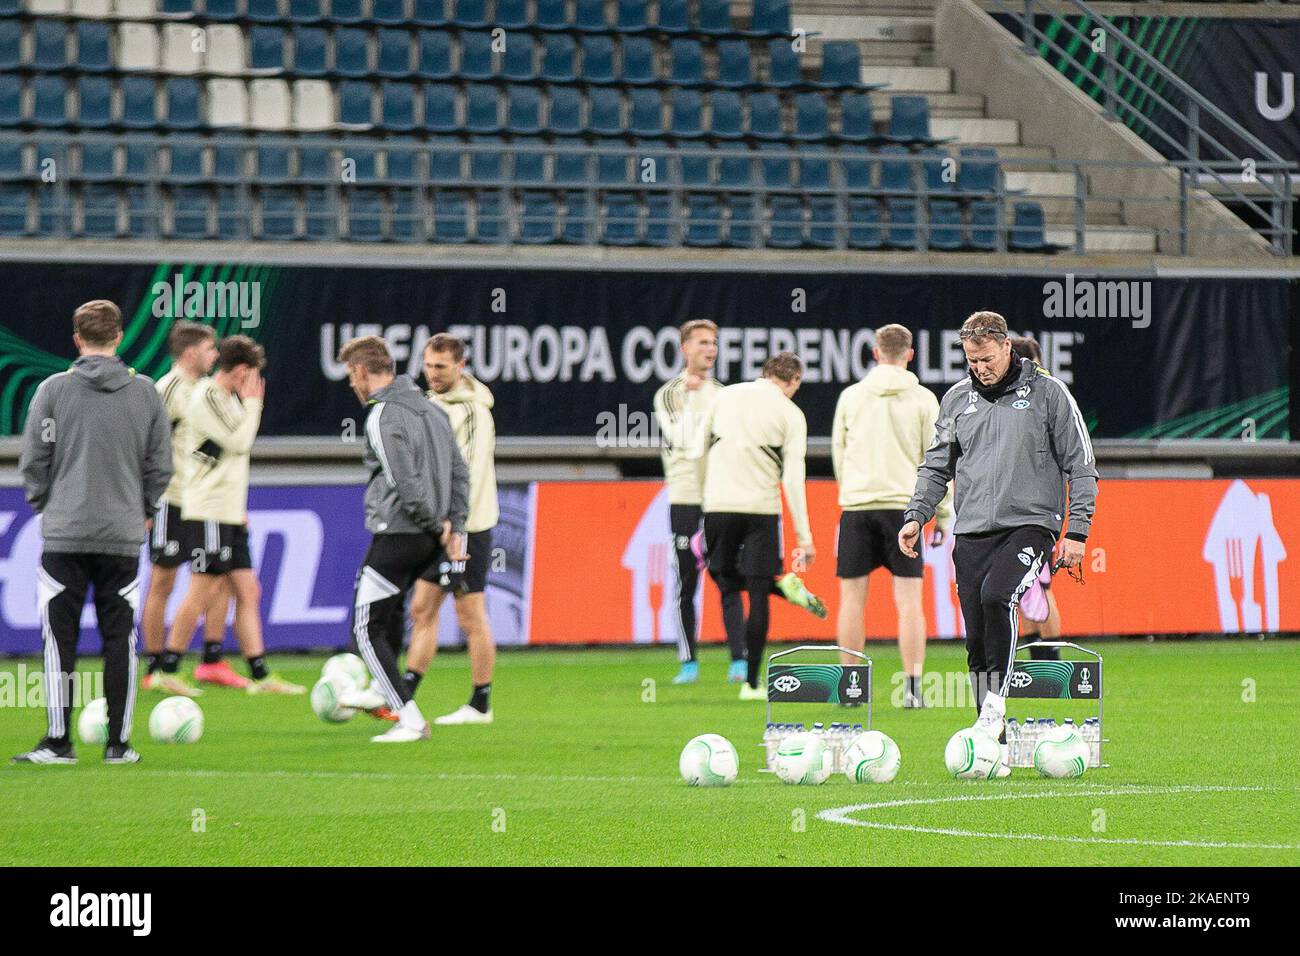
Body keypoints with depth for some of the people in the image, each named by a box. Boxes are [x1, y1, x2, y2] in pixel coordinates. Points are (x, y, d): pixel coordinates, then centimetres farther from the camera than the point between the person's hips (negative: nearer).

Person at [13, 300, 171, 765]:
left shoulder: (54, 390, -4)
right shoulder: (146, 392, 3)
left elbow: (33, 460, -2)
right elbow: (160, 465, 7)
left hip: (64, 534, -2)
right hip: (123, 535, 2)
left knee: (60, 639, 1)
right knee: (120, 639, 7)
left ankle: (58, 741, -2)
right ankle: (118, 743, 7)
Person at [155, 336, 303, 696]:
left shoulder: (228, 397, 18)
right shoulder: (207, 396, -12)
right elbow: (238, 442, -17)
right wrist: (253, 402, -4)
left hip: (230, 514, 10)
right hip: (209, 512, -10)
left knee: (248, 591, 6)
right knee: (204, 591, -8)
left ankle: (260, 676, 5)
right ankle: (167, 671, -1)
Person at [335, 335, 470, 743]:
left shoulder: (383, 417, -16)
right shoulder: (431, 409, 12)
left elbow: (406, 483, -22)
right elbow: (459, 472, 13)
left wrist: (437, 526, -10)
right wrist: (454, 528, 9)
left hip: (397, 536, -9)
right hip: (429, 542, 9)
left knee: (366, 631, 0)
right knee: (391, 606, 33)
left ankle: (411, 721, -7)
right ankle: (382, 690, 48)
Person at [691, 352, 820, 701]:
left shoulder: (725, 396, 9)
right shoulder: (790, 414, 1)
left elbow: (696, 452, 9)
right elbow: (793, 478, -5)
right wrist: (804, 536, -3)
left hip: (718, 505, 2)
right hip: (761, 507, -2)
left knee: (728, 588, 15)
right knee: (758, 594, 4)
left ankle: (738, 656, -10)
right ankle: (751, 682, 3)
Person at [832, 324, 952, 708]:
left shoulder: (851, 396, 6)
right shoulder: (923, 399, 2)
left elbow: (838, 453, 12)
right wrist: (943, 516, 10)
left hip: (856, 505, 1)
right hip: (904, 504, -1)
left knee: (852, 597, 6)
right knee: (909, 601, 0)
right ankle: (913, 687, -6)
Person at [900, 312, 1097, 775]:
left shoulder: (1048, 393, 1)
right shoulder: (957, 399, 12)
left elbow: (1081, 466, 2)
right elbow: (936, 466, 20)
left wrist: (1077, 531, -4)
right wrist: (915, 516, 5)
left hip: (1030, 525, -4)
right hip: (972, 531, 4)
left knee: (996, 595, -31)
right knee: (977, 641, 1)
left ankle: (996, 701, -19)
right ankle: (995, 747, 7)